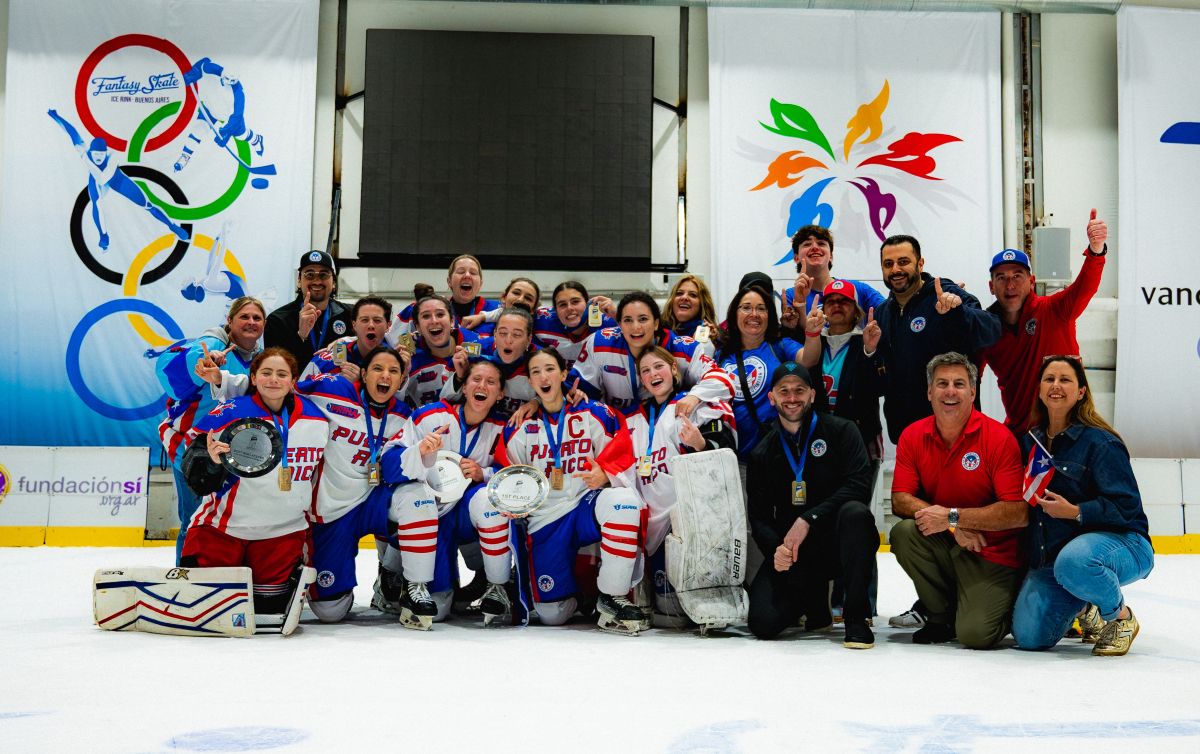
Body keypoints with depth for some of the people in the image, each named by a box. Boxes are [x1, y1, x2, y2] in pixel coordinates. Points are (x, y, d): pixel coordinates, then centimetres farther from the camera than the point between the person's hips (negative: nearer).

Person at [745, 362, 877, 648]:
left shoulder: (840, 431, 0)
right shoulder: (762, 454, 8)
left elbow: (858, 485, -14)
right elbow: (759, 516, 4)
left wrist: (808, 520, -23)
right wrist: (776, 549, -18)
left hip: (839, 542, -2)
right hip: (791, 550, 3)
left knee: (855, 512, -37)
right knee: (763, 622, -19)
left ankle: (856, 616, -23)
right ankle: (816, 606, 17)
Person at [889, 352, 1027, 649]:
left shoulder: (999, 437, -13)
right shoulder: (912, 436, -1)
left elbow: (1018, 513, -17)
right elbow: (900, 501, -7)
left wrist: (952, 516, -22)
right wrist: (954, 528, -20)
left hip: (992, 555, -4)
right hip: (942, 547, 4)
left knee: (975, 633, -22)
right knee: (903, 532, -27)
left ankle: (1008, 607, 17)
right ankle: (942, 616, -1)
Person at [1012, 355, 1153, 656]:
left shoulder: (1100, 442, -11)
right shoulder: (1031, 441, 8)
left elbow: (1126, 507, -14)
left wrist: (1075, 512, -26)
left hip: (1120, 542, -6)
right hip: (1050, 554, 6)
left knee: (1073, 561, -42)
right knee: (1029, 636, -10)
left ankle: (1121, 617, -8)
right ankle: (1086, 608, 23)